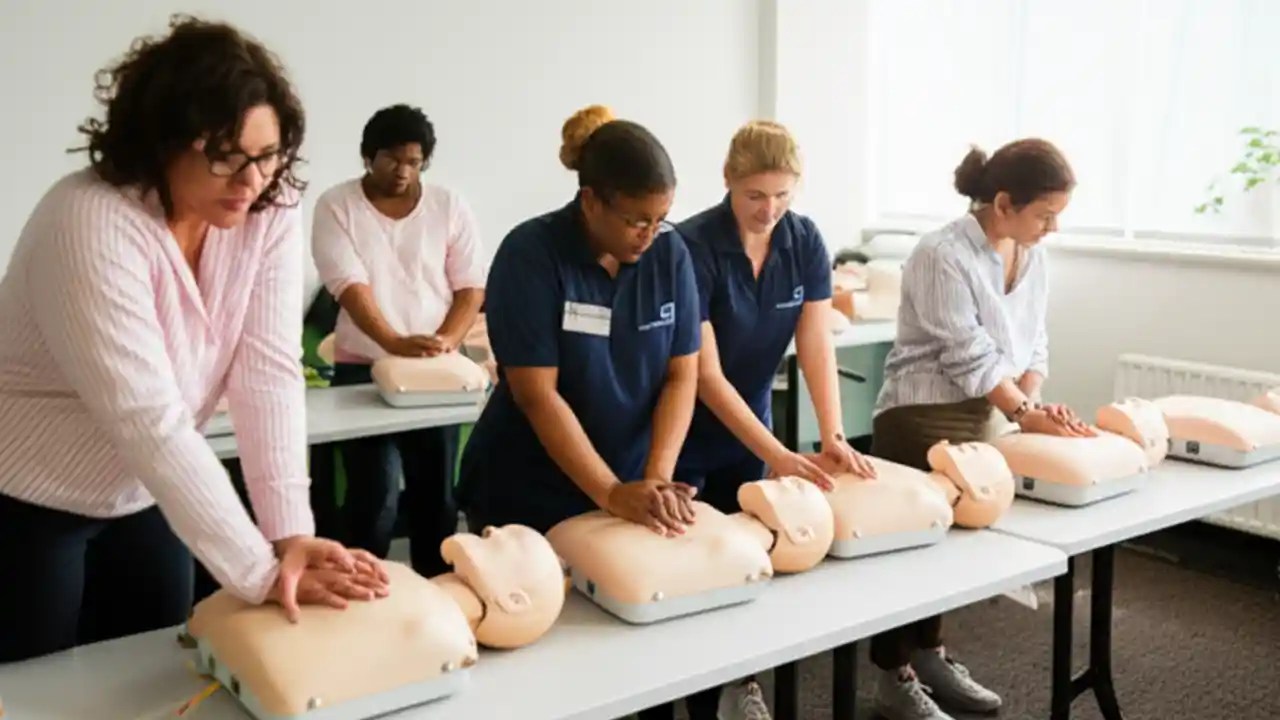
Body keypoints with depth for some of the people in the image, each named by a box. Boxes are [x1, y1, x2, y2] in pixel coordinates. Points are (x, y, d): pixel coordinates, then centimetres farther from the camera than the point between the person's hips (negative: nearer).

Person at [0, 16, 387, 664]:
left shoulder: (268, 217, -12)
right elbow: (148, 420, -33)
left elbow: (269, 375, -17)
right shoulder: (89, 223, -29)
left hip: (139, 497, 5)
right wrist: (261, 573, -34)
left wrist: (291, 534, -27)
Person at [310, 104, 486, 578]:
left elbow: (471, 287, 1)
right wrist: (396, 344, -29)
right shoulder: (337, 206, -3)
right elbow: (350, 287, -15)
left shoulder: (449, 206, 4)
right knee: (374, 496, -3)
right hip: (362, 370, -2)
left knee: (435, 492, 10)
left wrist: (445, 342, -17)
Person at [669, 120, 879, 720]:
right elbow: (706, 374, -26)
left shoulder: (805, 241, -8)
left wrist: (833, 436, -23)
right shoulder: (693, 247, -25)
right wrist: (777, 455, -32)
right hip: (687, 431, -5)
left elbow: (817, 346, -10)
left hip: (749, 426, 5)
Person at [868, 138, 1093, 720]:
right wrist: (1026, 413, -20)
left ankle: (931, 656, 33)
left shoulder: (1032, 256, 4)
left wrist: (1034, 400, -8)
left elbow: (1033, 343, 8)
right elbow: (970, 357, -21)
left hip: (984, 419, 8)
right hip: (922, 419, -8)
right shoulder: (942, 255, -21)